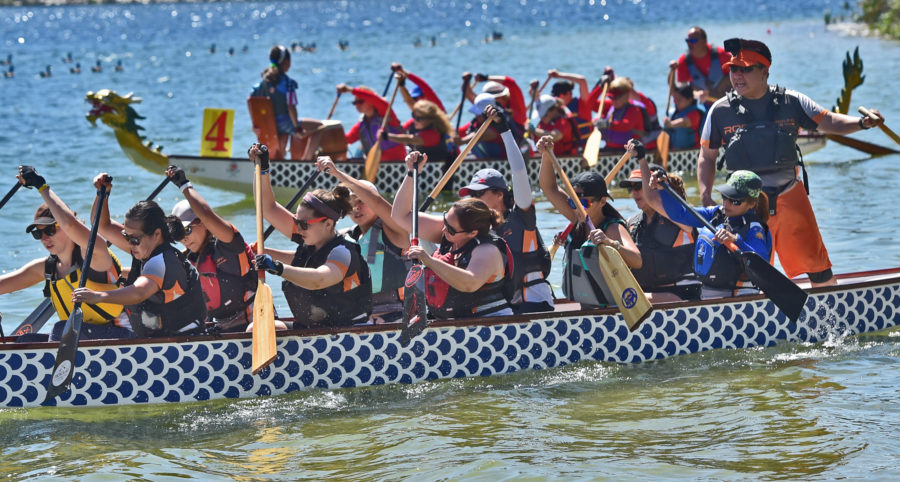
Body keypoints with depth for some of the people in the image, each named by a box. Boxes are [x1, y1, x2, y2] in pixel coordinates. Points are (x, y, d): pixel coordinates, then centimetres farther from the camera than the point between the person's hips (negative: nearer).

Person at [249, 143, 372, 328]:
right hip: (306, 331, 8)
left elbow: (318, 280, -39)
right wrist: (262, 169, 3)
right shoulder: (309, 240, 8)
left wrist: (279, 268, -50)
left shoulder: (343, 252, -17)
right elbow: (269, 209, 14)